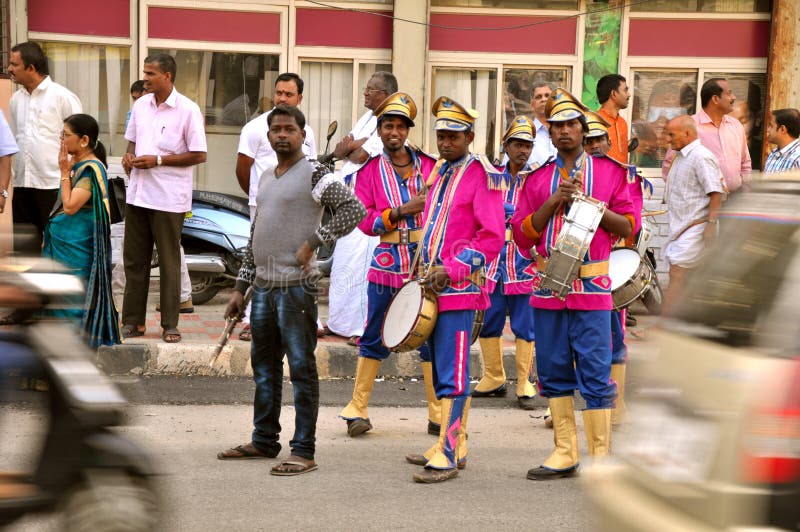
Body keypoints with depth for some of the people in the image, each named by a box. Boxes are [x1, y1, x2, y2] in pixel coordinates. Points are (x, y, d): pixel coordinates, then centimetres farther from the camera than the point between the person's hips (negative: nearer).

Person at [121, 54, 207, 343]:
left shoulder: (188, 110, -10)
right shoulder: (141, 105, 9)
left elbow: (199, 155, -10)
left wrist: (157, 160, -16)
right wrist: (129, 156, -1)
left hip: (169, 197, -6)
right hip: (138, 194, 6)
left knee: (169, 262, 2)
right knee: (134, 259, 8)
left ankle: (170, 324, 9)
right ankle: (132, 321, 16)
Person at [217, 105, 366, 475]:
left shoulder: (314, 174, -6)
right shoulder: (265, 178, 18)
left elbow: (354, 209, -17)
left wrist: (312, 242, -16)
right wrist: (240, 287, 19)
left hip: (296, 286, -8)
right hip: (262, 286, 8)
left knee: (301, 368, -4)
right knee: (263, 365, 14)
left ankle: (304, 451, -3)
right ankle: (264, 441, 24)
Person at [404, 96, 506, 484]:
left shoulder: (483, 176, -9)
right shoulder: (439, 172, 16)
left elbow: (493, 238, -15)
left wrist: (452, 270, -19)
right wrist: (425, 271, 17)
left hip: (461, 288, -9)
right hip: (434, 287, 9)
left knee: (453, 374, -10)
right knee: (443, 371, 15)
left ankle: (447, 455, -11)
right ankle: (456, 445, 24)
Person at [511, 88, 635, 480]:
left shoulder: (609, 172, 6)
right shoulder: (538, 179, 12)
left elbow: (627, 227, 2)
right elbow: (522, 235, 6)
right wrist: (553, 203, -8)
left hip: (591, 285, -3)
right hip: (548, 286, 3)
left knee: (595, 372, -6)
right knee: (553, 372, 6)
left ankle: (600, 458, -2)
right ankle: (565, 454, 15)